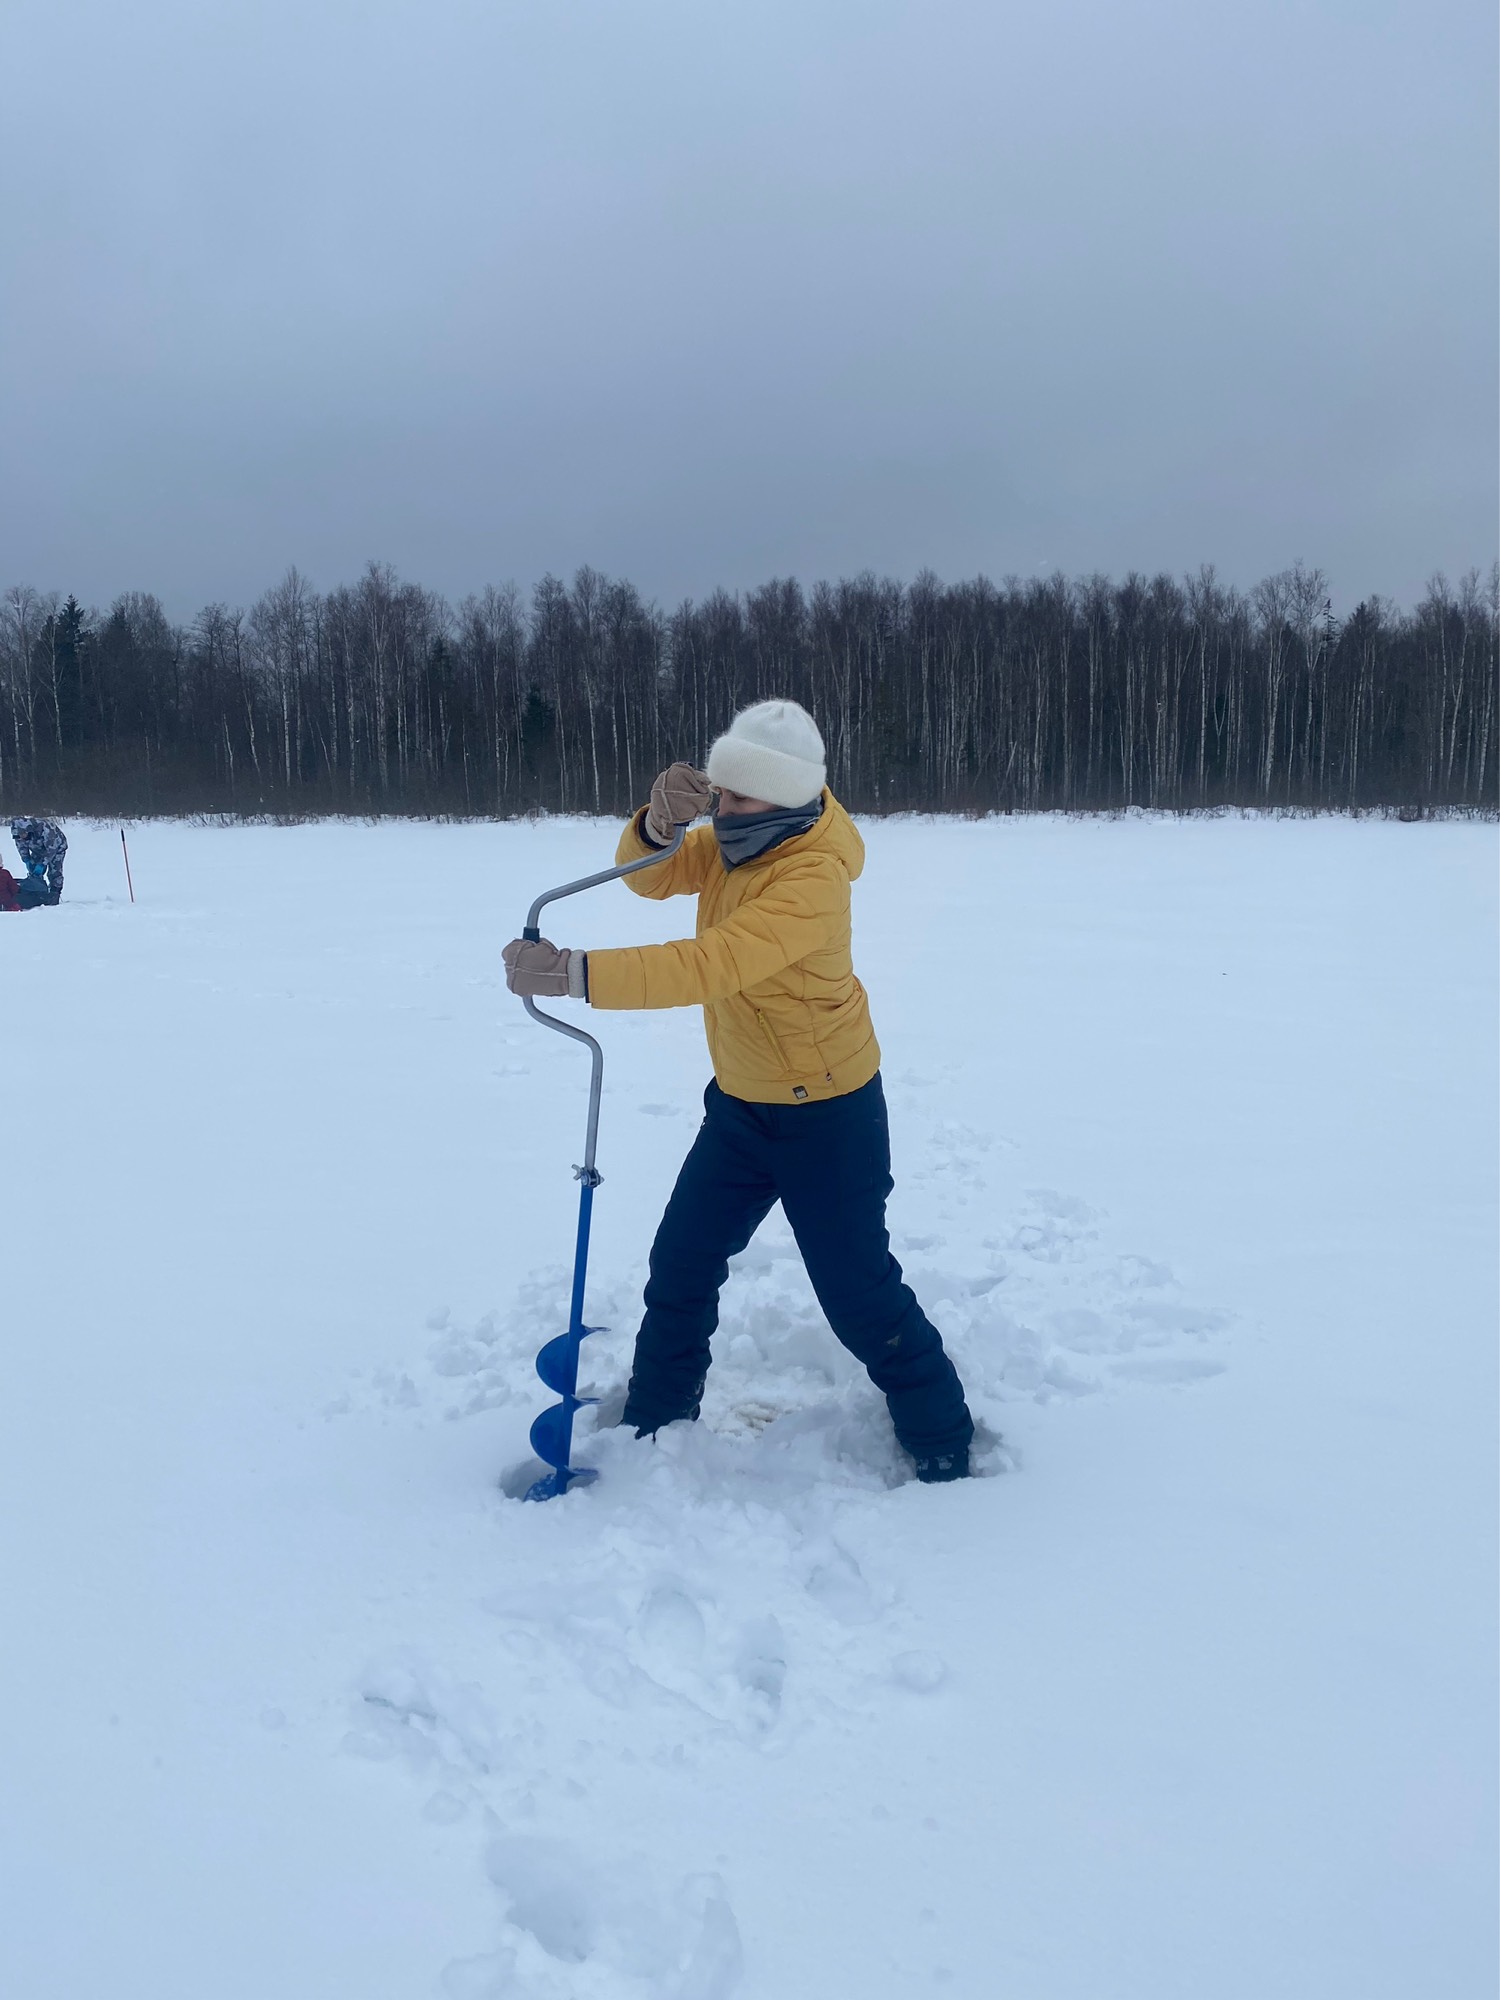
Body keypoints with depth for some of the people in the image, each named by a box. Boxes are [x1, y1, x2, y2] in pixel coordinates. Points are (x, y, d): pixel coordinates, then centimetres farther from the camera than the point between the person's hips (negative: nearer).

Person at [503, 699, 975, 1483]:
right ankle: (653, 1420, 31)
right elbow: (650, 878, -6)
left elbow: (706, 967, -40)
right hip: (740, 1103, 8)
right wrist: (659, 822, -29)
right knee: (681, 1265, 13)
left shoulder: (810, 879, -30)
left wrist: (574, 973, -46)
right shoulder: (739, 839, -3)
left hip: (826, 1115, -8)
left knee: (858, 1294, 1)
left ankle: (943, 1446, 20)